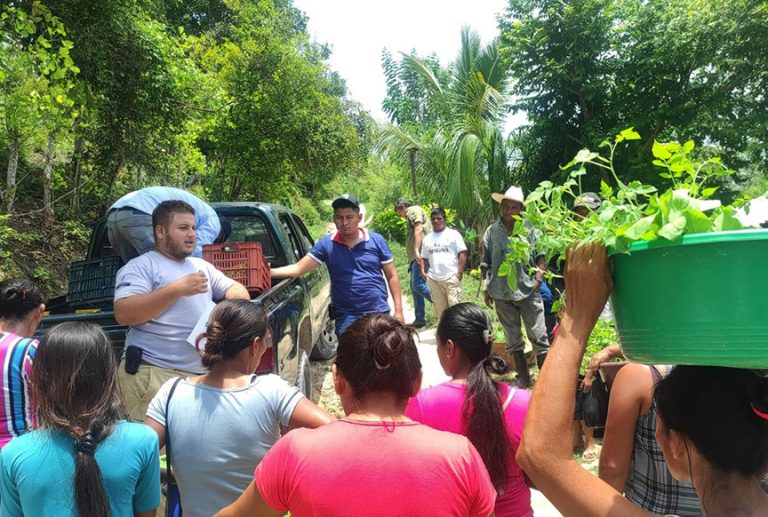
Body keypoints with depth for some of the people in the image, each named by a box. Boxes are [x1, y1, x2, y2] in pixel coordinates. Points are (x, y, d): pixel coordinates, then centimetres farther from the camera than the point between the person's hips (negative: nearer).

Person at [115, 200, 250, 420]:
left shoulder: (202, 266, 21)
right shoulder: (141, 266, -1)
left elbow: (235, 288, 27)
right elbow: (123, 314, -14)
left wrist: (238, 297, 1)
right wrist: (178, 289, -17)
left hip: (203, 374, 7)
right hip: (154, 374, -6)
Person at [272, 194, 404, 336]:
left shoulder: (376, 241, -2)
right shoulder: (326, 244, -2)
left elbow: (392, 276, 2)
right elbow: (298, 268, -6)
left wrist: (398, 311, -2)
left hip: (379, 314, 0)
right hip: (346, 318, 0)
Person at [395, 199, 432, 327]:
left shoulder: (414, 210, 0)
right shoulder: (411, 217, 29)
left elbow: (419, 230, -15)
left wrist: (416, 250, -24)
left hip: (420, 255, -10)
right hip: (416, 257, 10)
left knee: (418, 285, -16)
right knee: (414, 287, 11)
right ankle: (420, 319, 17)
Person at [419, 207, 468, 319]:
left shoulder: (453, 234, 2)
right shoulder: (426, 238, 16)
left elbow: (462, 253, -3)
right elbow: (424, 258, 22)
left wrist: (459, 272, -11)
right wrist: (423, 271, 5)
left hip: (451, 277, -4)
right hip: (433, 279, 5)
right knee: (440, 308, 8)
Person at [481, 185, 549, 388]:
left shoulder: (530, 229, -1)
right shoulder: (492, 231, 4)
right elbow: (485, 263, 8)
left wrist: (538, 278, -9)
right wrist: (485, 287, 4)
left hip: (528, 290, -2)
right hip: (502, 294, 2)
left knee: (539, 336, 0)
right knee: (513, 338, 12)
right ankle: (523, 377, 26)